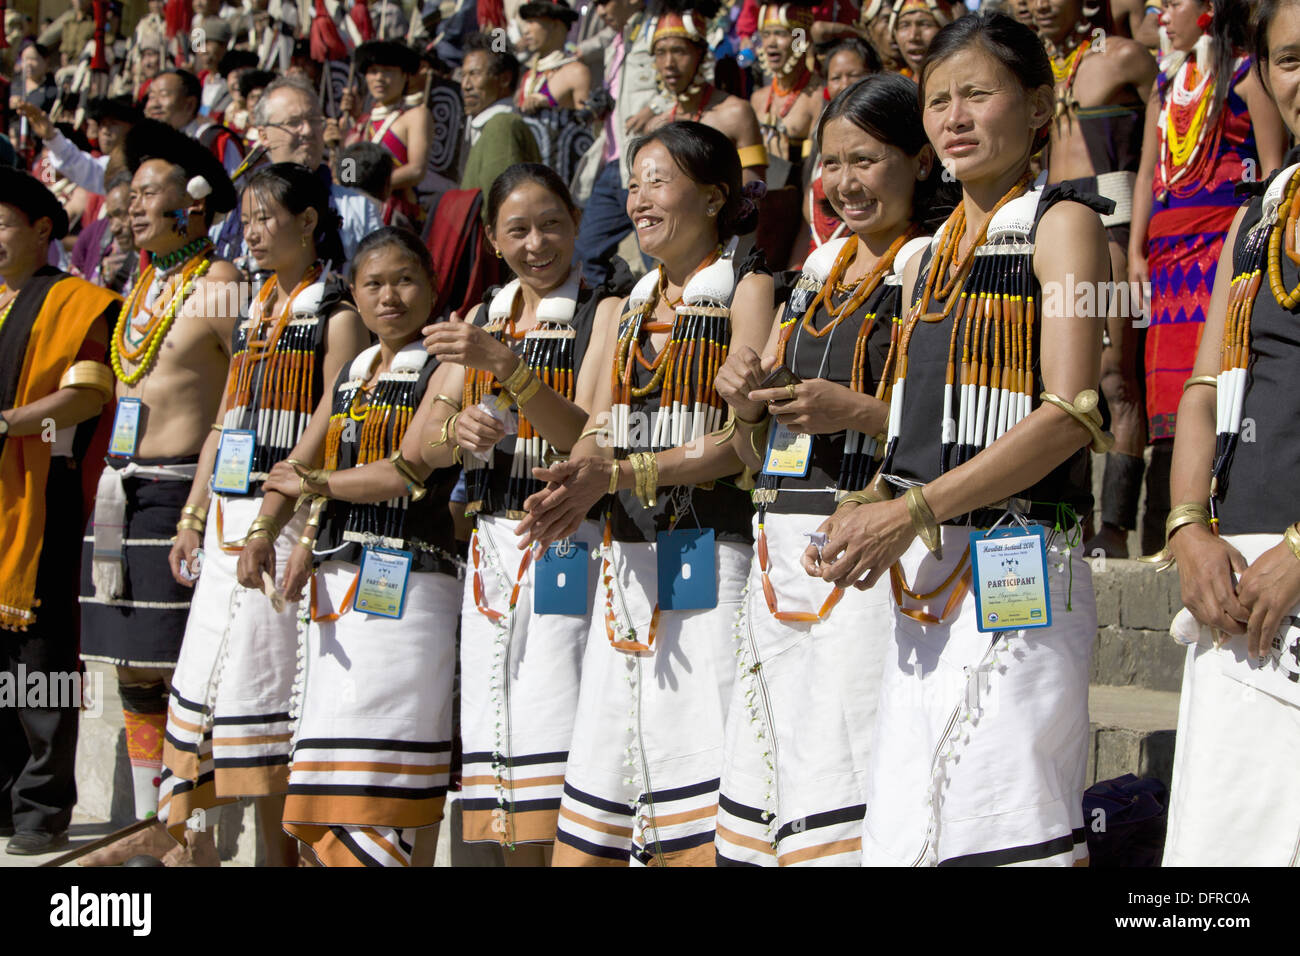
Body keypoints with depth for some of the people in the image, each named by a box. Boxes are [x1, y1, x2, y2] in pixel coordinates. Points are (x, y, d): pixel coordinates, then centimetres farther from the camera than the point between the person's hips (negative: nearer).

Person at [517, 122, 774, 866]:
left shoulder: (747, 289, 0)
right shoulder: (635, 304, 20)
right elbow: (598, 433, 14)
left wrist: (621, 473, -20)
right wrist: (577, 479, -9)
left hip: (708, 558, -7)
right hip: (626, 563, 7)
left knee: (700, 833, -12)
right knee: (582, 837, 6)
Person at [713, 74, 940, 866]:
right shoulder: (818, 273, 20)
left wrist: (857, 411, -18)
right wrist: (747, 404, 2)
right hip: (781, 554, 7)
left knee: (841, 787, -13)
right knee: (766, 788, 7)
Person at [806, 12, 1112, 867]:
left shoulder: (1062, 225, -2)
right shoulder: (929, 259, 19)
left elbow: (1071, 413, -14)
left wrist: (915, 511, -18)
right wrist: (863, 512, 3)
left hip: (1017, 578, -7)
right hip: (922, 585, 7)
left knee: (1012, 833, -9)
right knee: (906, 833, 6)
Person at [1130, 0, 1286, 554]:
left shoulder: (1244, 74, 2)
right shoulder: (1166, 84, 21)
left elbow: (1272, 167, -3)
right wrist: (1136, 251, 11)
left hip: (1226, 237, -6)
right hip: (1169, 248, 6)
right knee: (1168, 375, 1)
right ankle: (1162, 534, 2)